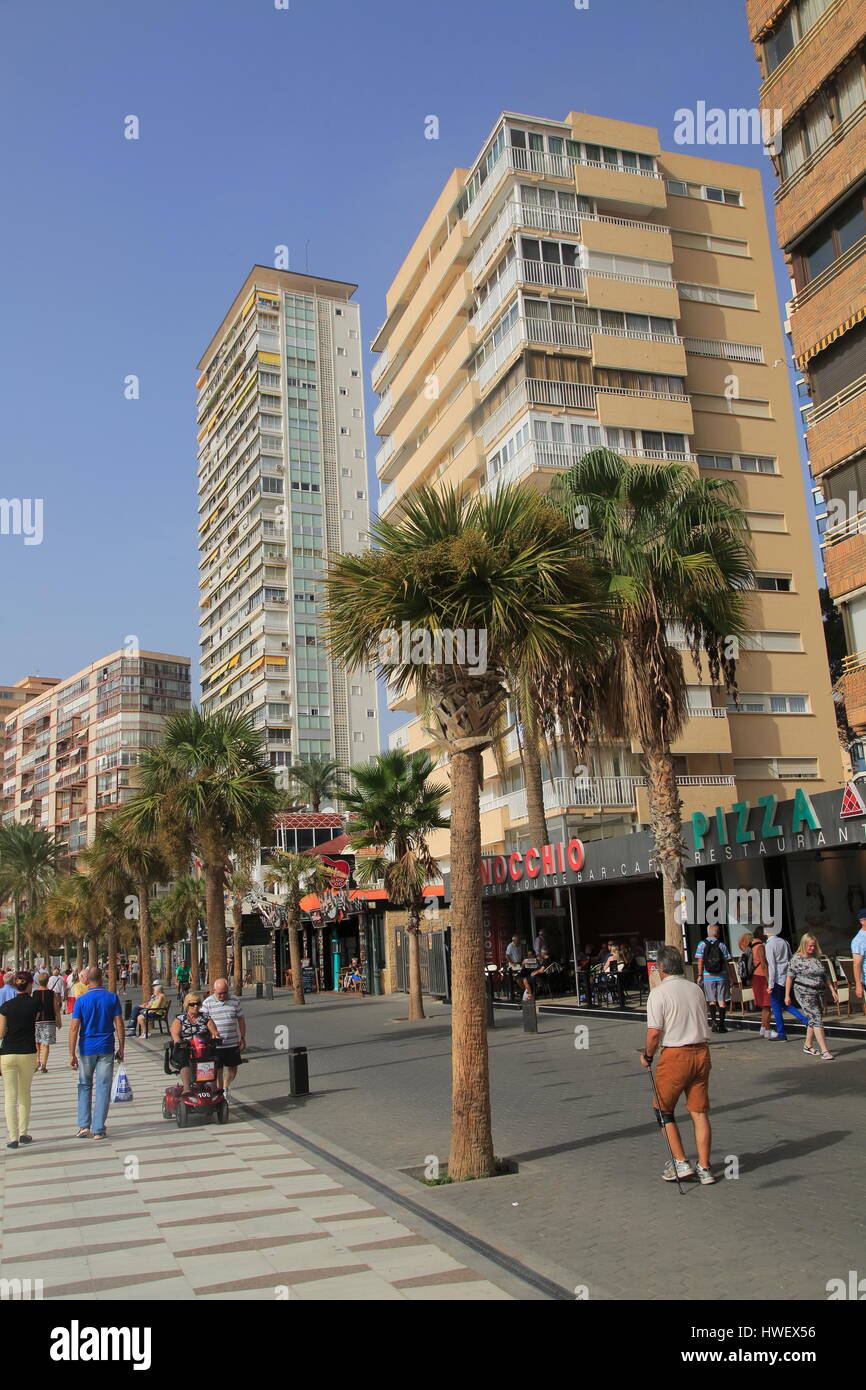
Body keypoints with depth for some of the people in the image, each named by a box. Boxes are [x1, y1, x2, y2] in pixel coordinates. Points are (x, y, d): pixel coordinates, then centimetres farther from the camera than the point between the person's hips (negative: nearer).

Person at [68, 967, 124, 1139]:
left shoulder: (81, 1000, -6)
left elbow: (74, 1028, -9)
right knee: (103, 1088, 5)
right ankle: (98, 1129, 6)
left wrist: (72, 1055, -5)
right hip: (106, 1048, 0)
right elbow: (119, 1025, -2)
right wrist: (121, 1048, 6)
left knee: (85, 1086, 16)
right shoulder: (112, 998, -2)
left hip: (86, 1048, 0)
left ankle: (84, 1125, 10)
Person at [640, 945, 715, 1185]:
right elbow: (702, 1022, 14)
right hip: (701, 1052, 6)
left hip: (675, 1055, -5)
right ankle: (704, 1168, 12)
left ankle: (680, 1163, 7)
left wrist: (647, 1055, 2)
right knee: (699, 1111, 10)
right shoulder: (696, 989, 8)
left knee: (663, 1109, 10)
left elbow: (654, 1032, -13)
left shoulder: (659, 993, -10)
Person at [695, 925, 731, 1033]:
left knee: (712, 1000, 10)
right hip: (721, 976, 0)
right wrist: (727, 976, 9)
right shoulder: (722, 945, -1)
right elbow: (726, 962, 0)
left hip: (708, 976, 0)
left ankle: (714, 1021, 2)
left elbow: (700, 962, -4)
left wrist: (700, 975, 3)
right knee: (722, 1000, 5)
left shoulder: (702, 944, -2)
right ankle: (720, 1023, 2)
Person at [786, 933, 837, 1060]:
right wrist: (787, 995, -6)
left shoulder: (817, 958, 11)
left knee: (813, 1020, 12)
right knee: (817, 1019, -14)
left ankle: (807, 1046, 28)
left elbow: (825, 976, 18)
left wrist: (833, 990, 12)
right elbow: (789, 977, -5)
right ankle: (824, 1051, -18)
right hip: (804, 993, -6)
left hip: (819, 993, 6)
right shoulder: (796, 959, -6)